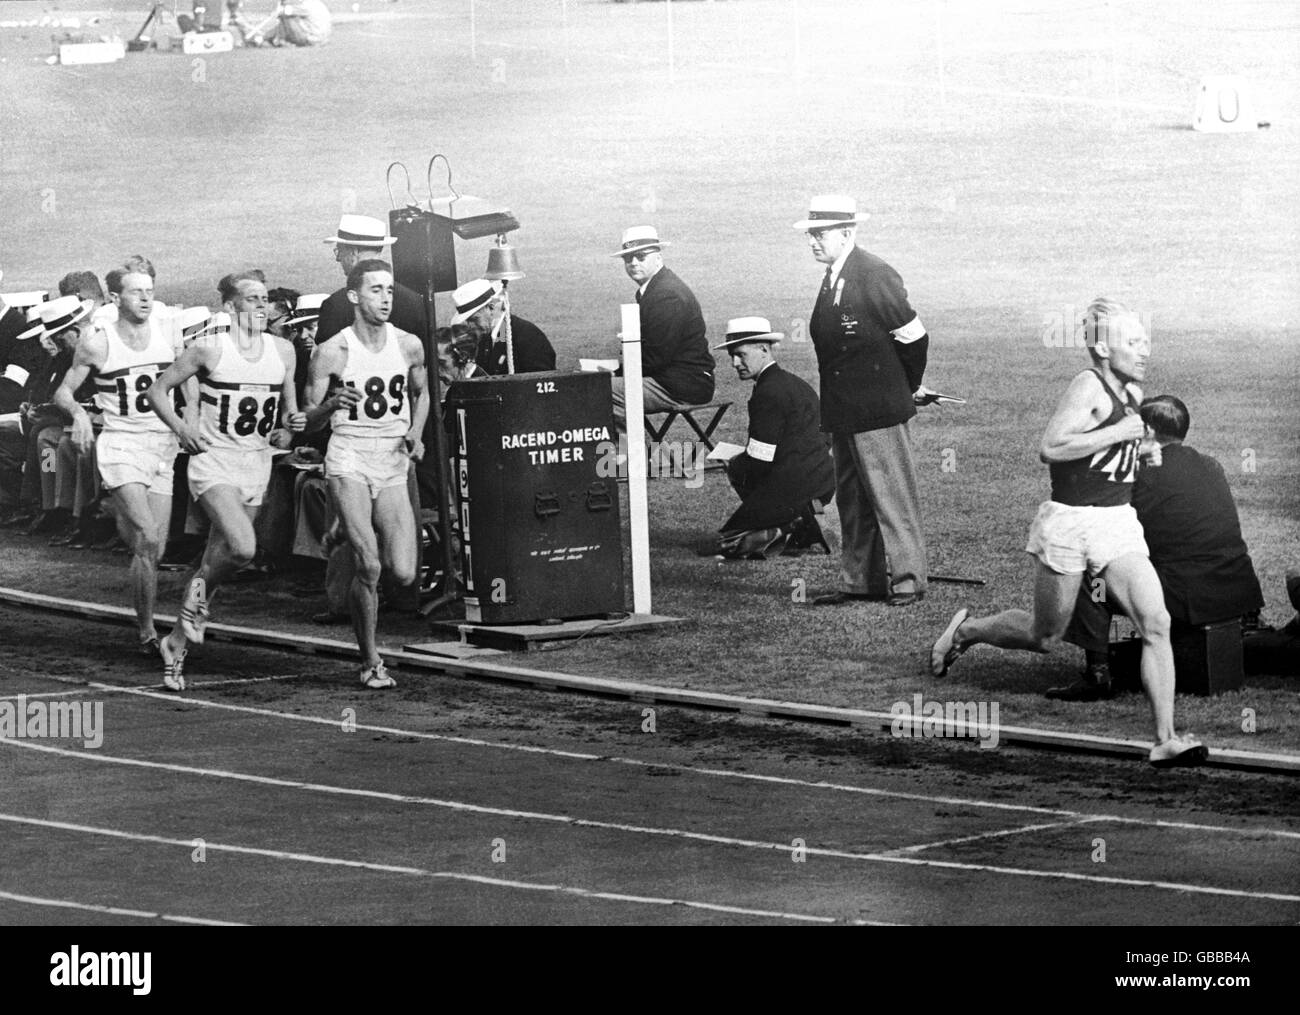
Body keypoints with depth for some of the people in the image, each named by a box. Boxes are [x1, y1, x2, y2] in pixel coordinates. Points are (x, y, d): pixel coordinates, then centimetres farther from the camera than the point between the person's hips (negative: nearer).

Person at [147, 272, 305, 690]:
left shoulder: (282, 350, 5)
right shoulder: (210, 350, -7)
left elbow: (288, 402, 19)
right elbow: (159, 390, 1)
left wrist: (291, 424, -3)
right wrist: (180, 428, -13)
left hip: (256, 465, 5)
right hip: (213, 463, -5)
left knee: (217, 557, 8)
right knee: (243, 546, -26)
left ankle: (177, 644, 21)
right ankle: (201, 589, 4)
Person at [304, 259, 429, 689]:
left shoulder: (409, 346, 4)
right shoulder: (332, 352, -5)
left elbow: (421, 394, 23)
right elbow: (308, 418, -1)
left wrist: (416, 435, 5)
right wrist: (331, 404, -23)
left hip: (393, 466, 3)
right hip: (349, 462, -3)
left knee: (403, 573, -8)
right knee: (369, 566, -15)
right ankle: (369, 661, 0)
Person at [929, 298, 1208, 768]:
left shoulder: (1132, 394, 11)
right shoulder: (1088, 386, -14)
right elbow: (1051, 448, -25)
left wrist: (1139, 448, 14)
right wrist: (1117, 434, -22)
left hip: (1119, 525, 6)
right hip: (1068, 522, -6)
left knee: (1155, 623, -12)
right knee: (1044, 635, 10)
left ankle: (1165, 739, -13)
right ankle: (966, 630, 39)